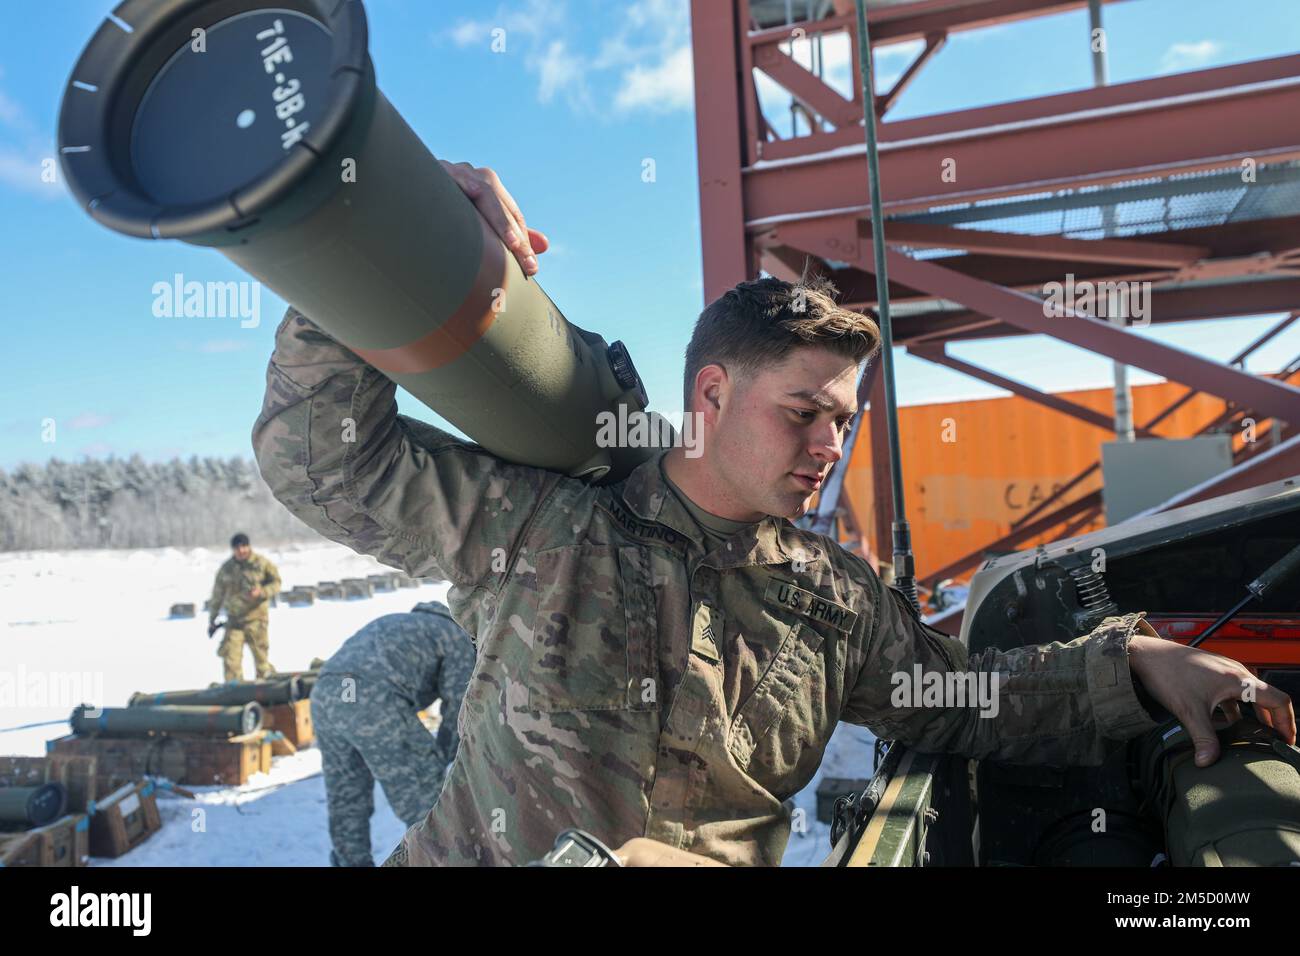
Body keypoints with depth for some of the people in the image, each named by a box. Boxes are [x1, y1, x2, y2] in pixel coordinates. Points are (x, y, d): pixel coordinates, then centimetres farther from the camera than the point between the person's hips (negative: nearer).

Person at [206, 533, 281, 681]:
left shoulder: (262, 563, -2)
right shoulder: (226, 568, 6)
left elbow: (276, 583, 3)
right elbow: (217, 595, 14)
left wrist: (261, 592, -16)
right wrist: (212, 620, 16)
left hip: (255, 617, -2)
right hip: (233, 618, 2)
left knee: (261, 656, 0)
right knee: (230, 658, -4)